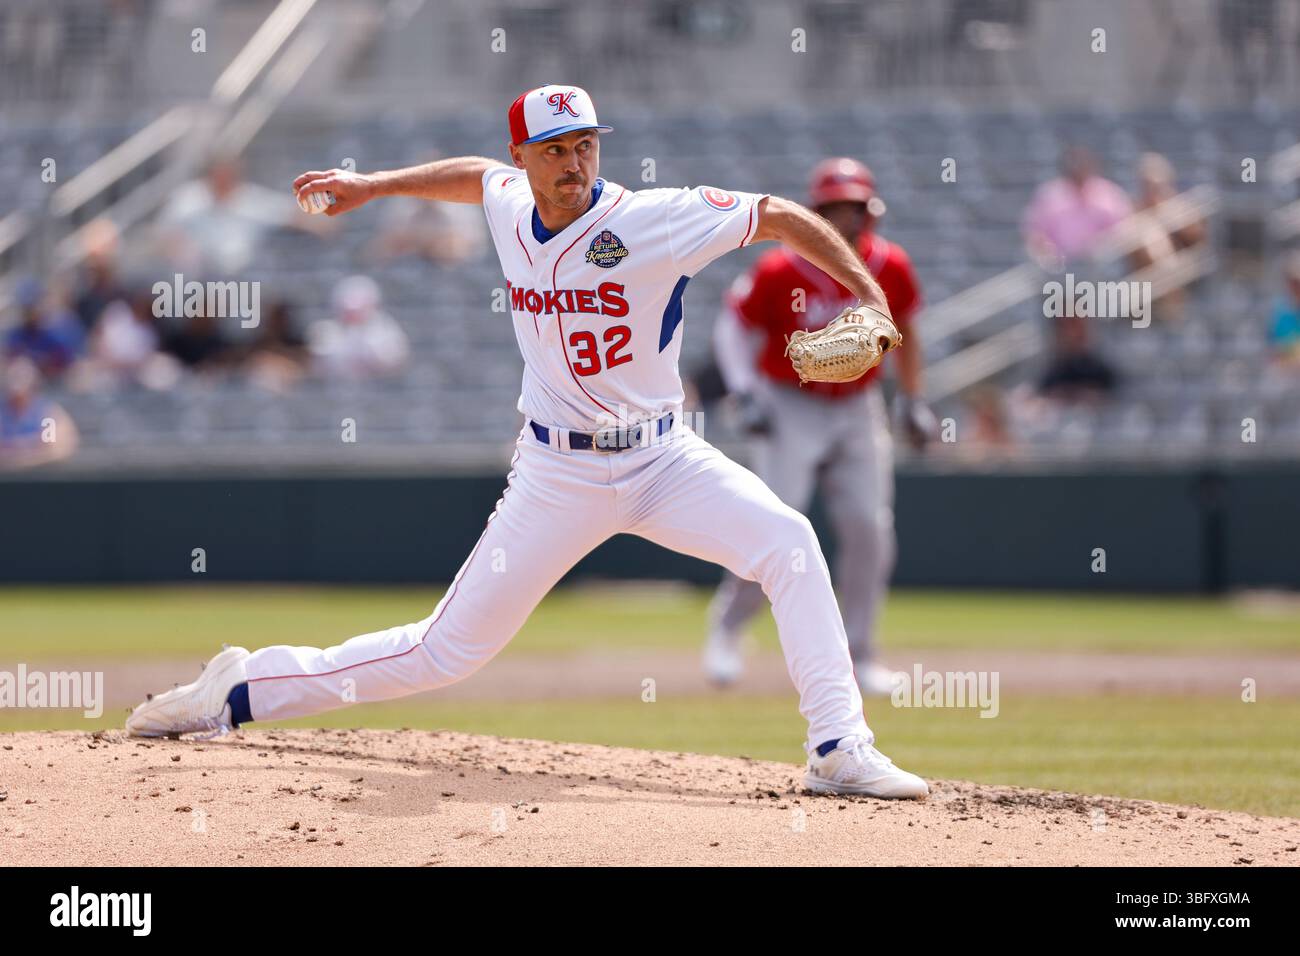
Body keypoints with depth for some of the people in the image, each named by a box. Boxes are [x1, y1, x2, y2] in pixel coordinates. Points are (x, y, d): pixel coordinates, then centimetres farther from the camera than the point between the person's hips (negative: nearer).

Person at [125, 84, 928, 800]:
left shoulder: (653, 220, -15)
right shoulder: (509, 208, -1)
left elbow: (782, 216, -11)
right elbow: (477, 174, 25)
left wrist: (871, 297, -17)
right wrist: (373, 185, 26)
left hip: (662, 460, -1)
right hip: (558, 474, 1)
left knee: (788, 542, -26)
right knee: (447, 652, 1)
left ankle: (840, 751, -24)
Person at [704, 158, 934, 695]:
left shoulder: (891, 268, -5)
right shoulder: (781, 272, -17)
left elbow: (904, 328, 13)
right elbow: (733, 324, -7)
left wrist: (913, 401, 13)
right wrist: (745, 392, -19)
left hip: (858, 411, 4)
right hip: (791, 409, -4)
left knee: (869, 531, -3)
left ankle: (857, 655, 8)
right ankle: (726, 629, 9)